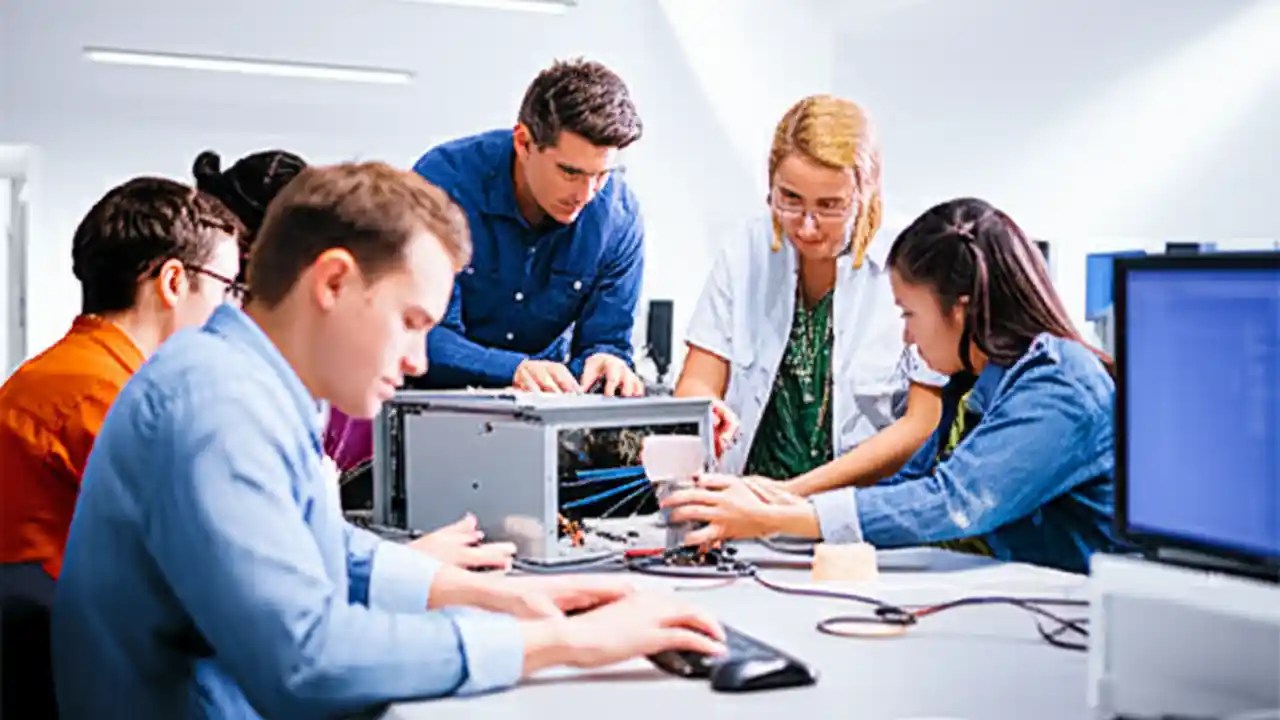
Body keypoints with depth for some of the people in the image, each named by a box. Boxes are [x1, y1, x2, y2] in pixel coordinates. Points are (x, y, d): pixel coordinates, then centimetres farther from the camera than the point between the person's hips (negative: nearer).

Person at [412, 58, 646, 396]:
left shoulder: (618, 216, -11)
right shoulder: (445, 181, -20)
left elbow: (607, 340, -4)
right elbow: (427, 335, -23)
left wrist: (605, 361, -29)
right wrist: (515, 369, -40)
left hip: (544, 398, 2)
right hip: (437, 395, -1)